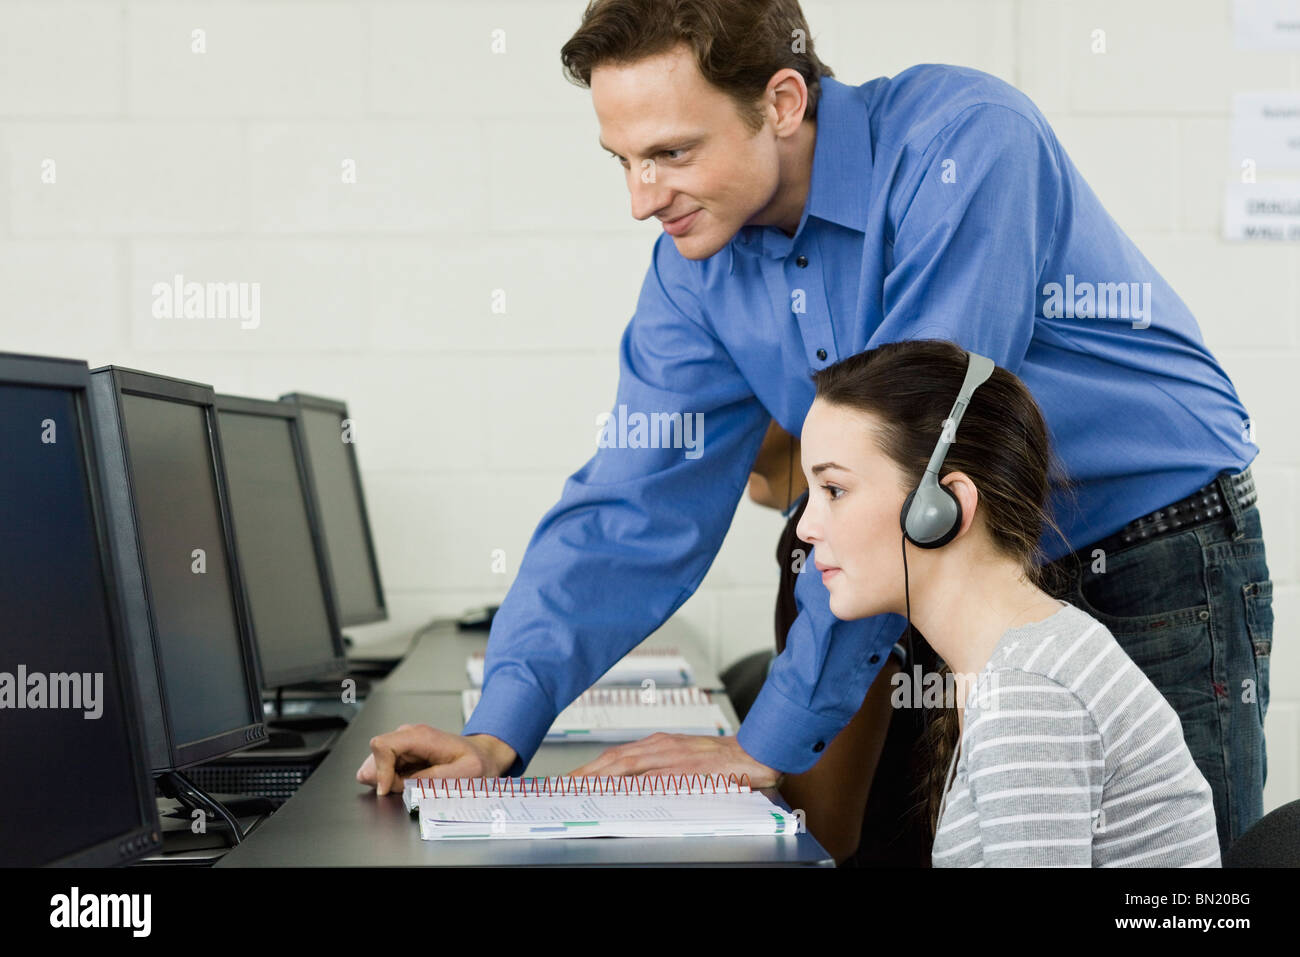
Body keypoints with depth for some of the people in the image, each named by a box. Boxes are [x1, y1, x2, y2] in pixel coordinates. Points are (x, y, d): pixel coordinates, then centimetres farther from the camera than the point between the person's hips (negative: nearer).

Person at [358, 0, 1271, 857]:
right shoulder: (699, 265, -4)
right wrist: (502, 725, -17)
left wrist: (773, 742, -27)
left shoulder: (964, 141, -25)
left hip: (1160, 575, -5)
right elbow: (635, 509, -3)